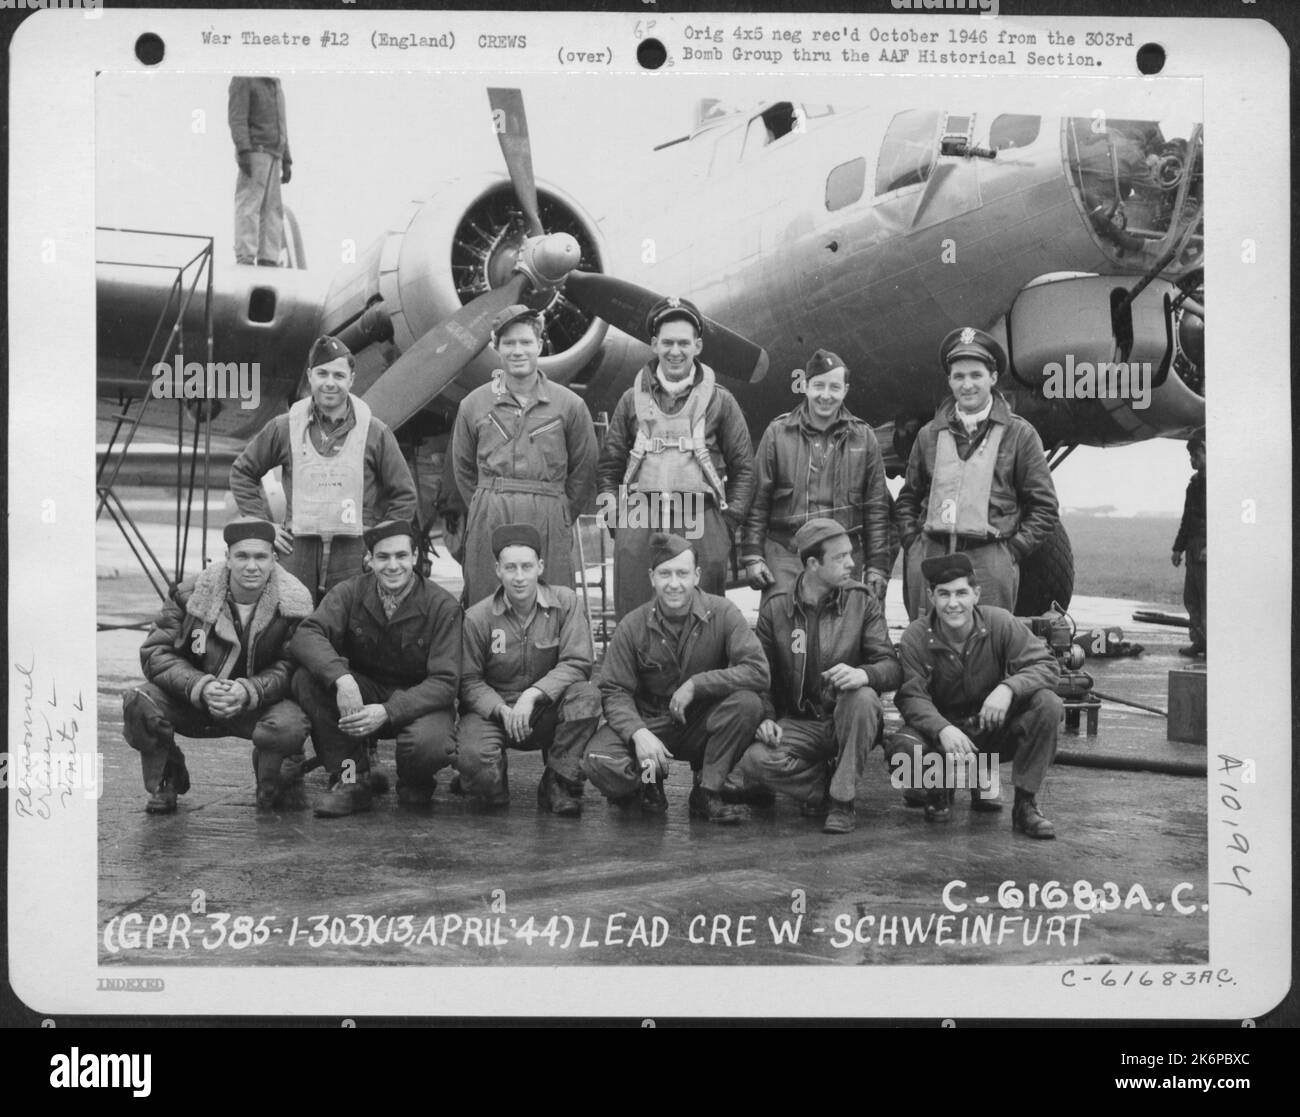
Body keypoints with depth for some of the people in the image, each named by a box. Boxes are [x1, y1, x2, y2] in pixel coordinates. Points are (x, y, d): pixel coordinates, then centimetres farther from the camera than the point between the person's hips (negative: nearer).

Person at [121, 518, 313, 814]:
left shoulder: (293, 603, -12)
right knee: (138, 704, -27)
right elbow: (156, 652, -10)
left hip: (260, 704, -1)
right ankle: (164, 781, 5)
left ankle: (274, 784, 3)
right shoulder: (191, 594, -8)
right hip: (193, 702, 2)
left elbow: (290, 668, -14)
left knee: (288, 727, -36)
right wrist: (202, 687, -29)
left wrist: (248, 692, -35)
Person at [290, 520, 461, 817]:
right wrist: (341, 678, -40)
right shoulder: (351, 592, -5)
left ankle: (415, 783, 4)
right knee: (306, 679, -25)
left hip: (420, 701, -3)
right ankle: (351, 780, -13)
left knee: (428, 744, -37)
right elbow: (306, 634, -20)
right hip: (363, 691, 3)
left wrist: (388, 712, -32)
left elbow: (445, 681, -17)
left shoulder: (442, 606, -12)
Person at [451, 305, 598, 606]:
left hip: (549, 525, -1)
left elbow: (584, 471, 8)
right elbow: (463, 469, 15)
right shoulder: (473, 405, 7)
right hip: (488, 524, 1)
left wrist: (560, 517, 6)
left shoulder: (569, 405, 3)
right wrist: (487, 508, 9)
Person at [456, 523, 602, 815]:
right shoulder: (477, 617, -6)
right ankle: (492, 782, 8)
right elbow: (469, 680, -3)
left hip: (548, 710, 1)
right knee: (473, 756, -33)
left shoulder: (564, 602, -5)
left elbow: (577, 664, -12)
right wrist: (503, 709, -22)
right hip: (494, 709, -1)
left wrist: (533, 694, -25)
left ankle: (559, 785, -15)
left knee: (587, 694, -30)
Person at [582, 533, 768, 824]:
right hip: (650, 721, 0)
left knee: (746, 702, -30)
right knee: (598, 761, -28)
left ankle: (707, 792, -13)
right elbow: (614, 691, -8)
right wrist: (638, 732, -27)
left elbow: (758, 671, -20)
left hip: (703, 723, 0)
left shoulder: (722, 614, -10)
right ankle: (647, 784, 8)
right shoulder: (633, 625, -7)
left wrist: (696, 684, -24)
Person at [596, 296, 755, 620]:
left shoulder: (720, 401, 10)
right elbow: (609, 465, 16)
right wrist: (617, 516, 5)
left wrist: (730, 520, 1)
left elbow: (743, 468, 10)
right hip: (638, 521, 1)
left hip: (701, 520, -1)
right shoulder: (632, 399, 14)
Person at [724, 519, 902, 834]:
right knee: (757, 761, -30)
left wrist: (864, 674, -32)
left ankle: (842, 800, -20)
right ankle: (828, 785, -3)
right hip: (797, 723, 0)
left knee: (863, 698, -35)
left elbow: (892, 666, -9)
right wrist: (766, 717, -12)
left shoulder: (862, 601, -1)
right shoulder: (775, 607, 1)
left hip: (847, 721, 0)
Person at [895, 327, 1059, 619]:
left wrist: (1012, 550, -3)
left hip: (989, 562, -3)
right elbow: (908, 499, 22)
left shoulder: (1019, 434, 6)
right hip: (929, 558, 3)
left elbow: (1044, 507, 6)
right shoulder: (930, 435, 14)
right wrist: (913, 543, 8)